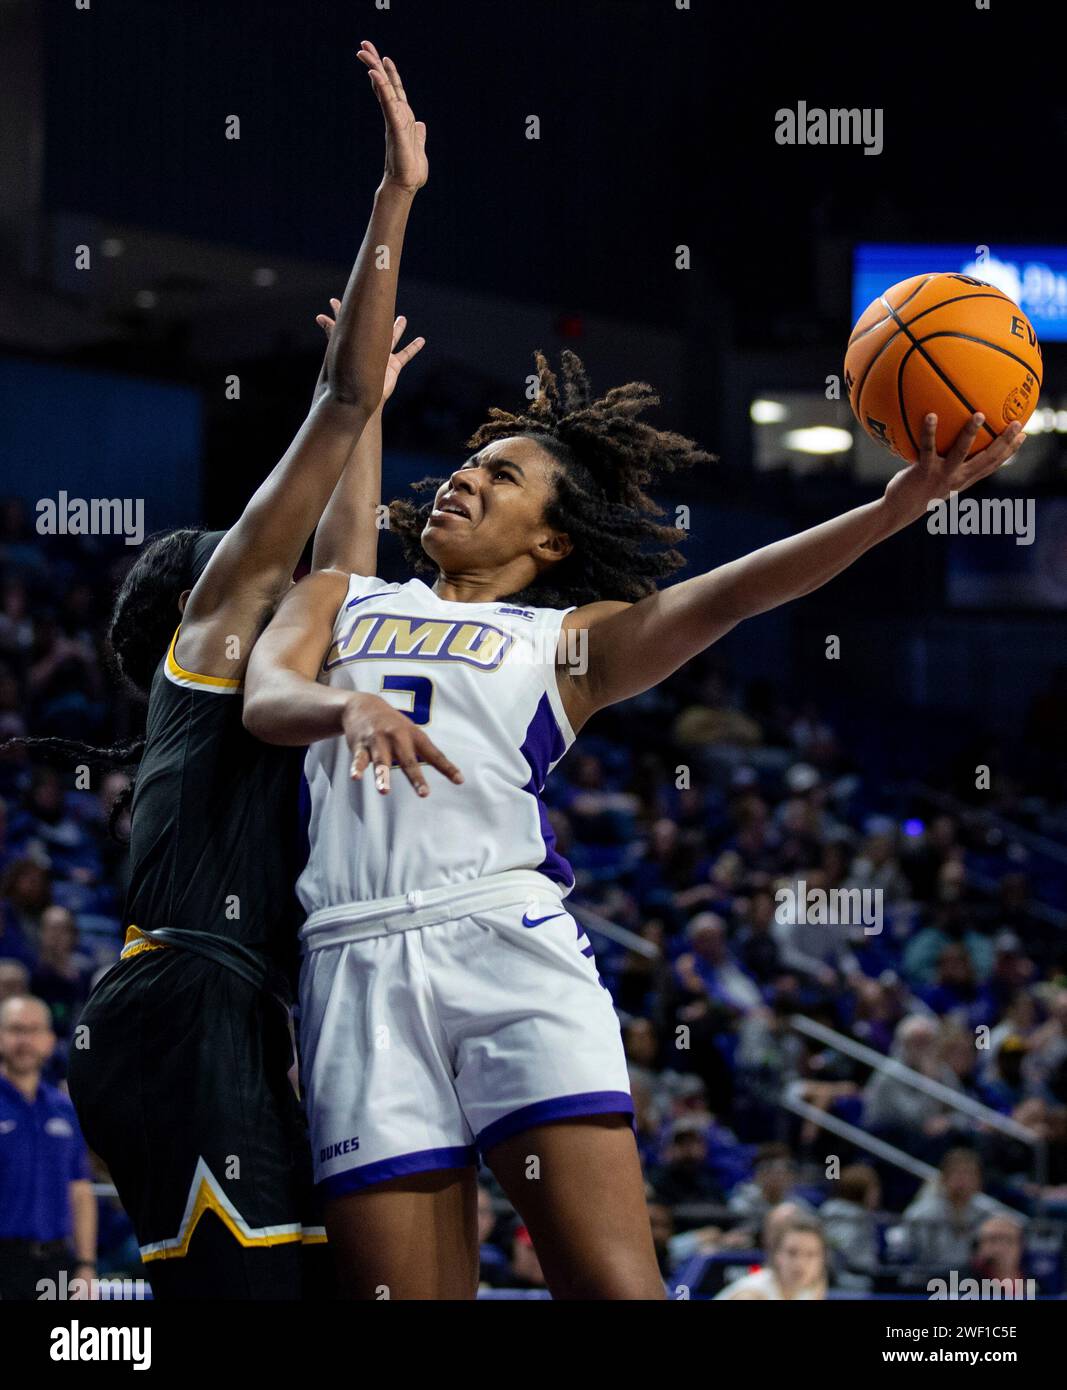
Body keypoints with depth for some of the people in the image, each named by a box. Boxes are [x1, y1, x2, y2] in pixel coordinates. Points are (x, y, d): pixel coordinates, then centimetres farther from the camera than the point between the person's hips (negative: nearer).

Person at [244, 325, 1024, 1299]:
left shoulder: (570, 638, 20)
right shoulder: (341, 599, 27)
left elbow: (722, 596, 4)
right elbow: (266, 699, 8)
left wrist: (901, 504, -11)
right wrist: (350, 707, -17)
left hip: (510, 938, -1)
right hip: (357, 960, 1)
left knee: (615, 1285, -16)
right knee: (404, 1293, -6)